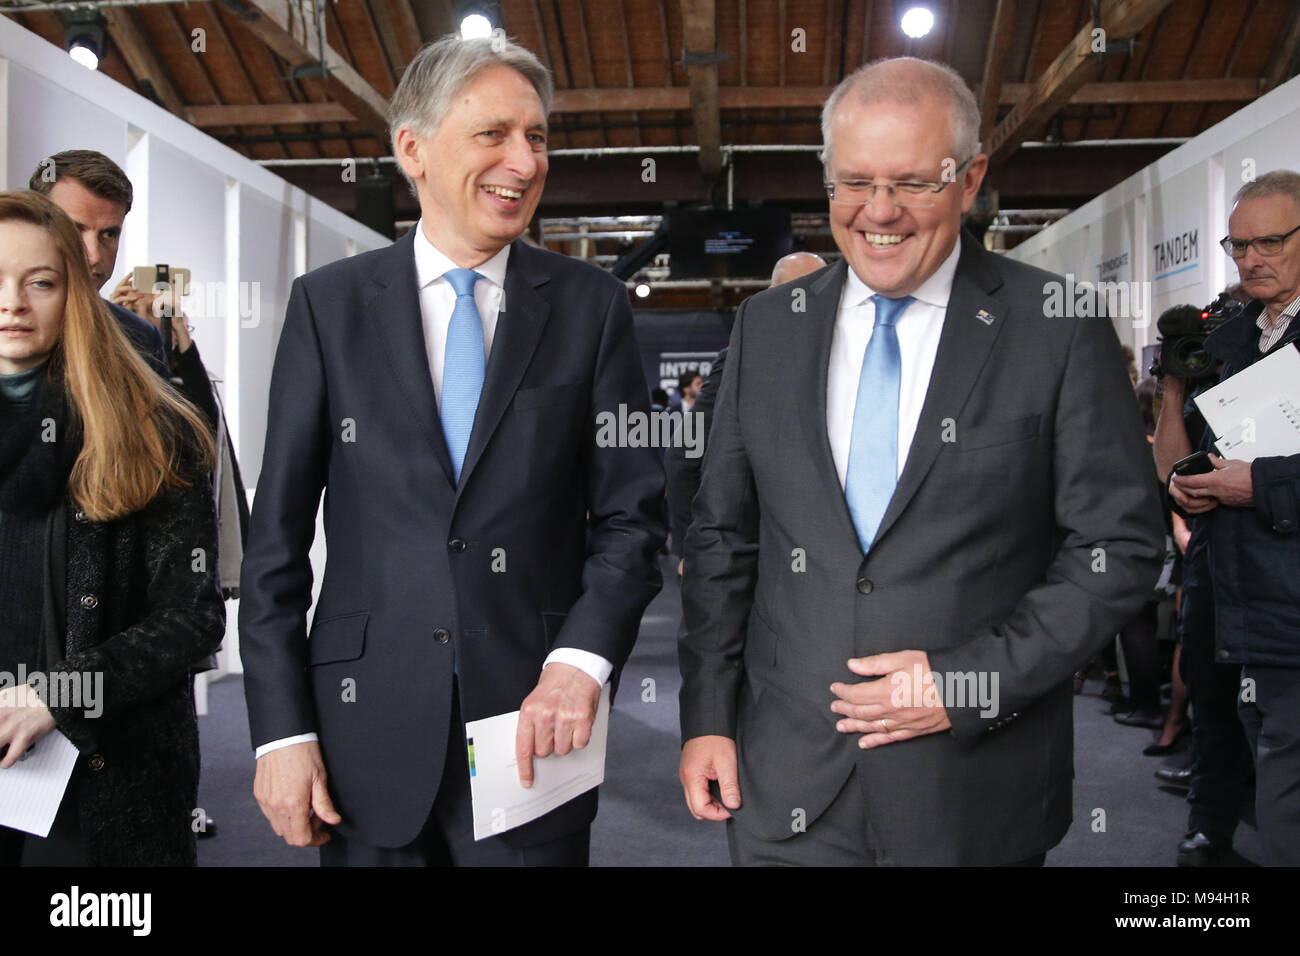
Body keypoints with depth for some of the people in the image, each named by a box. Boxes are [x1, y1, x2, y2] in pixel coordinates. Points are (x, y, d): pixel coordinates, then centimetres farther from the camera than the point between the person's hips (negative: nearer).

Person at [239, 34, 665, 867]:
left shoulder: (593, 306, 1)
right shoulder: (328, 304, 1)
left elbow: (632, 512, 0)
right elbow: (278, 535, 1)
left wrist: (580, 660, -14)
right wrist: (282, 728, -4)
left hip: (535, 722, 0)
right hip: (370, 738, 1)